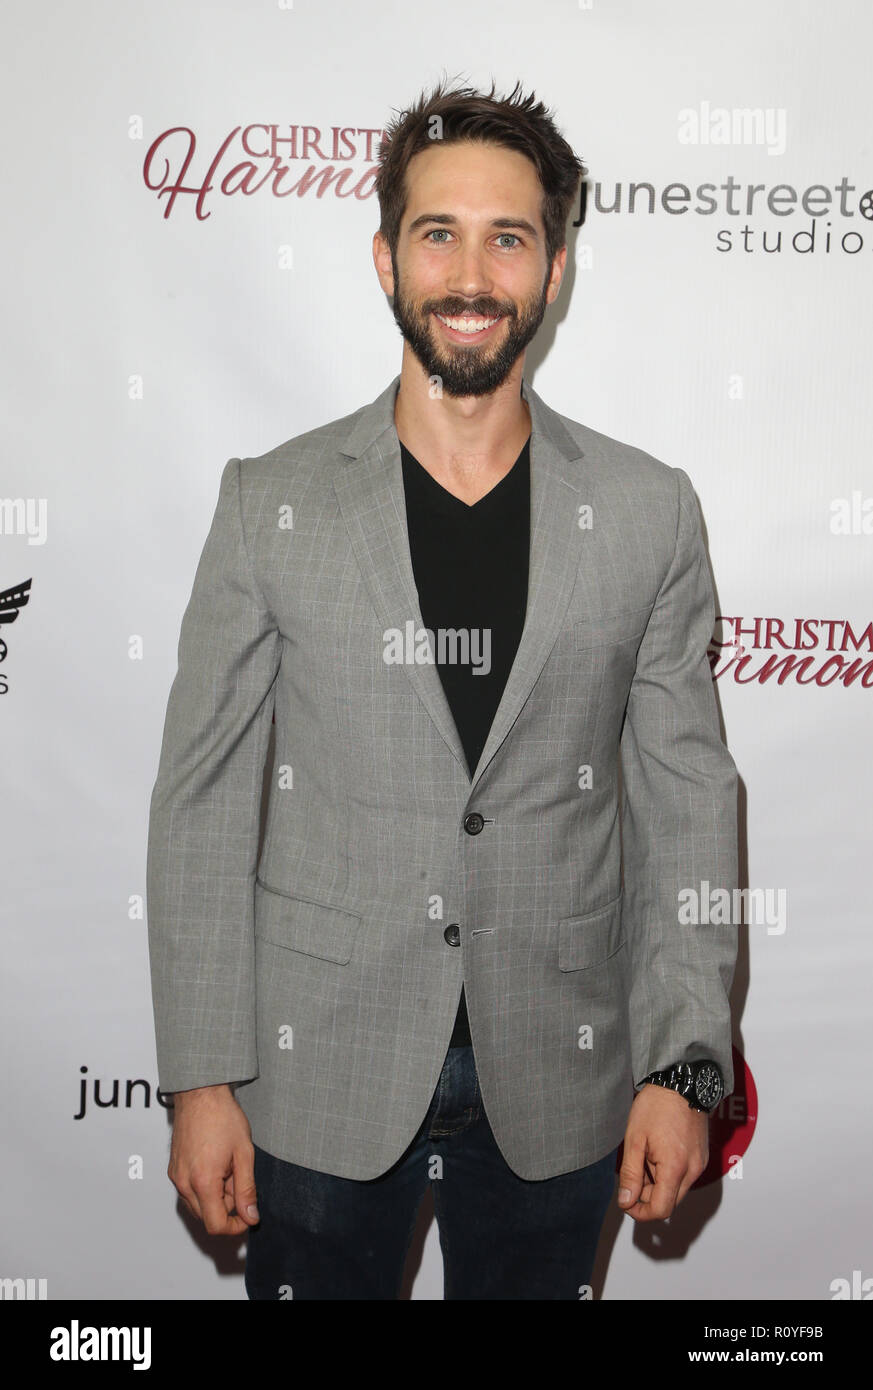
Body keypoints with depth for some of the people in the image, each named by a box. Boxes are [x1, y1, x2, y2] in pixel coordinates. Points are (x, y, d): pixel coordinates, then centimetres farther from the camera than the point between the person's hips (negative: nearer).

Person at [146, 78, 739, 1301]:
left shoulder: (648, 512, -2)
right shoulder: (271, 502, -4)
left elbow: (687, 805, 0)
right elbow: (202, 801, -3)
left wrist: (687, 1062, -5)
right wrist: (201, 1074, -5)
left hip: (556, 1081, 1)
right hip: (318, 1074, 0)